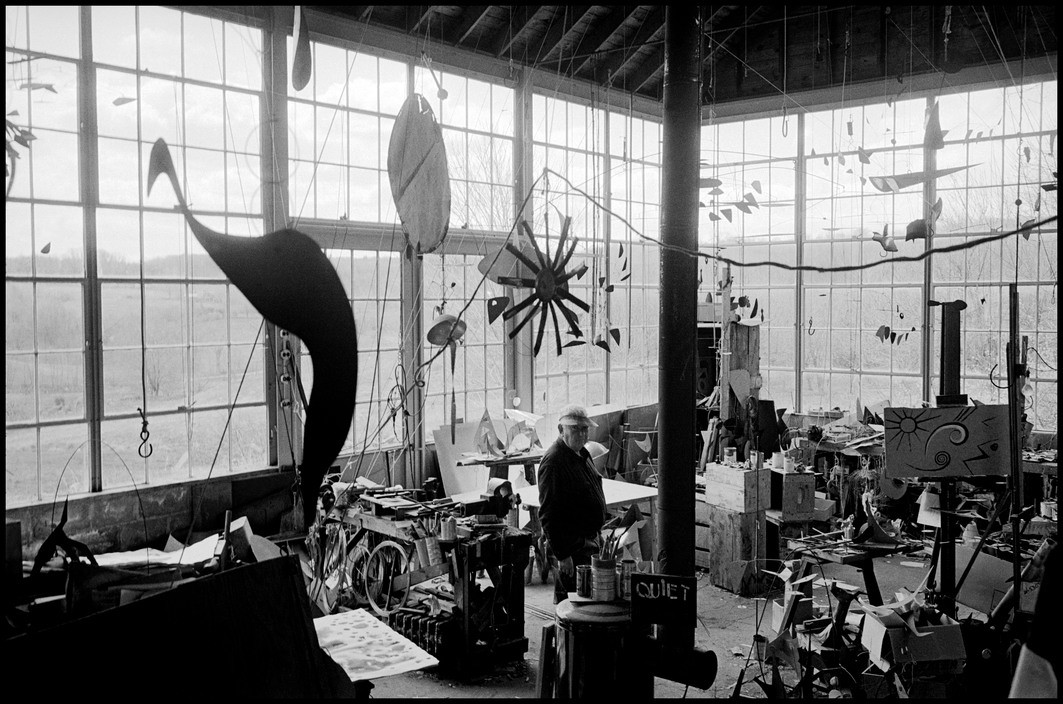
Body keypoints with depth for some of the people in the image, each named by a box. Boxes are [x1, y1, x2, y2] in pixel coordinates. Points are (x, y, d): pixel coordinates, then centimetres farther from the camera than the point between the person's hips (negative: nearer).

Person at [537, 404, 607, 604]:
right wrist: (562, 555, -22)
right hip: (572, 548, -9)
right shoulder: (553, 461, -19)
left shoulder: (582, 454, 10)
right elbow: (548, 515, -21)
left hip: (590, 541, 9)